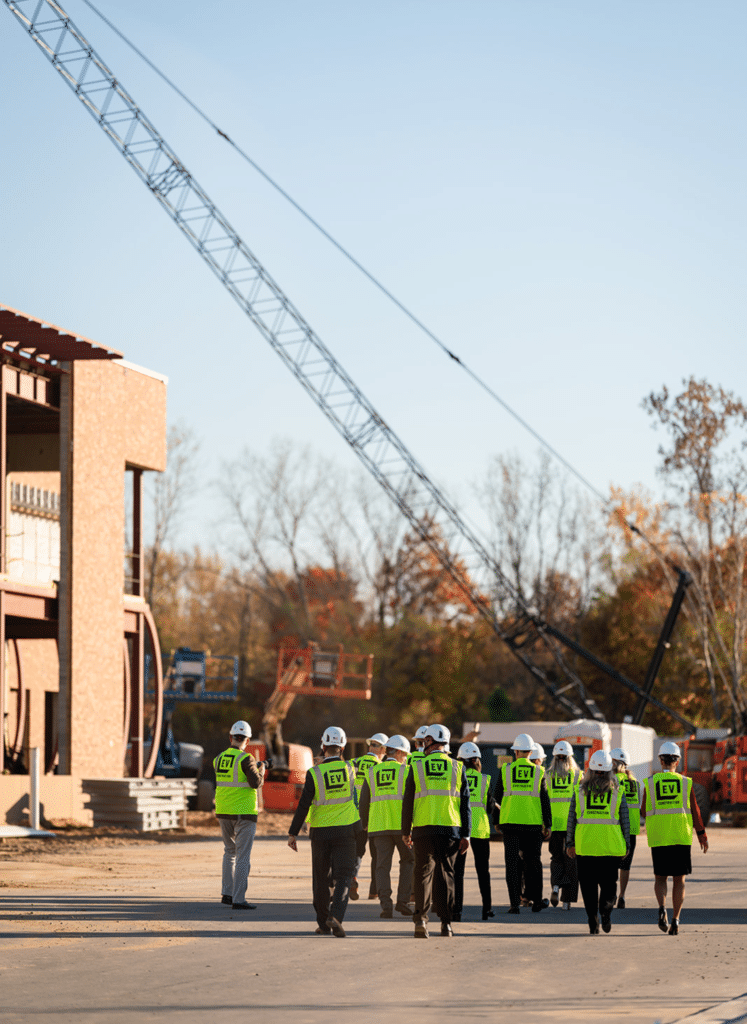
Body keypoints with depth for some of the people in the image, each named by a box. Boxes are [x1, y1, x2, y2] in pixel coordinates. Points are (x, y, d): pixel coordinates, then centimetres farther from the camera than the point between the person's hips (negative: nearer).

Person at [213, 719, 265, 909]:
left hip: (223, 812, 6)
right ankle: (238, 899, -8)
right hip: (244, 812, -6)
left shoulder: (219, 759, 7)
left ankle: (227, 893, 22)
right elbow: (256, 783, -19)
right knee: (243, 856, -4)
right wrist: (261, 771, 0)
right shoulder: (245, 759, -13)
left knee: (229, 852, 22)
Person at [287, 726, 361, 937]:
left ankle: (323, 922, 19)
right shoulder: (350, 770, -4)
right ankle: (336, 915, -23)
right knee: (342, 877, -1)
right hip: (345, 831, 0)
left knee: (321, 879, 13)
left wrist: (293, 833, -7)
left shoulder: (314, 773, -10)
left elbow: (303, 806, -12)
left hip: (320, 832, 0)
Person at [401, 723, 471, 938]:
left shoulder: (417, 767, 1)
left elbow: (407, 802, 3)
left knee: (423, 874, 6)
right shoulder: (458, 768, 3)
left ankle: (421, 919, -4)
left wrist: (405, 831, 12)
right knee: (445, 874, 6)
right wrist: (465, 834, 5)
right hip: (450, 829, 1)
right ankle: (446, 922, 3)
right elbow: (465, 804, 2)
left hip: (423, 829, -1)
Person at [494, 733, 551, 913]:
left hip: (510, 822, 0)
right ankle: (536, 901, 13)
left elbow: (497, 798, 5)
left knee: (513, 863, 1)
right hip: (533, 822, 0)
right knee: (533, 863, 10)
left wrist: (496, 821, 16)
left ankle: (515, 903, -4)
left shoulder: (505, 770, 1)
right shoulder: (539, 772, 1)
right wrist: (547, 824, 4)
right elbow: (545, 800, 0)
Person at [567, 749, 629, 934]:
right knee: (608, 884, 12)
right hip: (612, 847, 0)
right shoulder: (617, 792, 2)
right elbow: (624, 820, 3)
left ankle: (593, 922, 1)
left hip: (585, 847, 0)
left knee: (588, 886, 8)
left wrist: (570, 843, 9)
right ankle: (606, 909, -14)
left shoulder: (580, 791, 3)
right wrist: (626, 845, 10)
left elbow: (572, 818, 3)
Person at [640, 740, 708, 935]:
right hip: (681, 837, 0)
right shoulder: (685, 782, -1)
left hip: (658, 838, 0)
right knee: (679, 880, 9)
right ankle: (675, 920, 1)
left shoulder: (650, 783, 0)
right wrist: (702, 834, 9)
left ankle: (662, 908, -14)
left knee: (660, 877, 12)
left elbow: (643, 812, 6)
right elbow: (694, 811, 0)